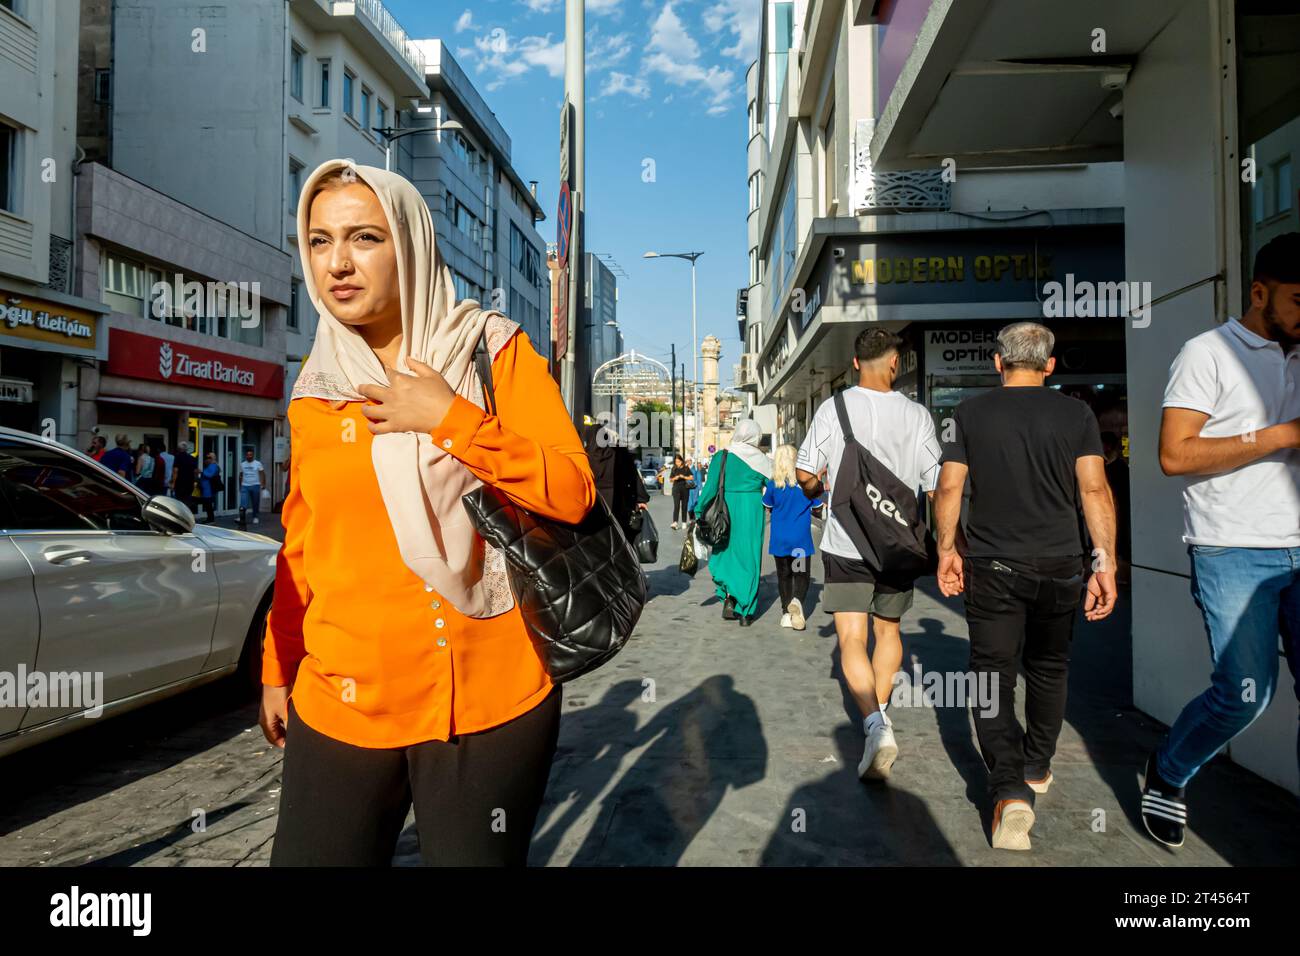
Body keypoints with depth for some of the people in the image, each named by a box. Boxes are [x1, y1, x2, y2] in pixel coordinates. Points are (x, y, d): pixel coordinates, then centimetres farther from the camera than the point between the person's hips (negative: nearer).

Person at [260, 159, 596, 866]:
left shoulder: (496, 352, -4)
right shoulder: (318, 384, 6)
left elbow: (572, 494, -11)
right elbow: (303, 543, 14)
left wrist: (451, 419, -18)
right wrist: (277, 667, 17)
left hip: (491, 697, -2)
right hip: (342, 703, 3)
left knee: (478, 855, 11)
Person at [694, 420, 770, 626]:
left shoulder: (722, 457, -4)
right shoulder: (762, 460, -2)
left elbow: (710, 487, -5)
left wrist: (699, 512, 2)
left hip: (727, 510, 0)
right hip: (752, 511, 0)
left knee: (724, 554, 17)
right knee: (749, 557, 9)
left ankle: (728, 596, -3)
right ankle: (745, 612, 12)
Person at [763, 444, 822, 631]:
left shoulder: (773, 483, -6)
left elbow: (768, 508, 7)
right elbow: (817, 508, 5)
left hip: (779, 538, 1)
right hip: (801, 538, -1)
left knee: (784, 575, 13)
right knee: (801, 574, 7)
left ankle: (786, 612, 13)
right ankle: (797, 600, -21)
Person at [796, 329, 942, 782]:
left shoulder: (834, 408, -6)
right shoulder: (917, 415, -2)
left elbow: (806, 475, -5)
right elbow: (936, 486, -1)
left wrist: (817, 489, 19)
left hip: (845, 543, -2)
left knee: (851, 641, 0)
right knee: (888, 630, 21)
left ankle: (874, 724, -17)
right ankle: (880, 711, 32)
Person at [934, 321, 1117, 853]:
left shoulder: (970, 414, -1)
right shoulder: (1076, 414, 1)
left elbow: (949, 488, -3)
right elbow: (1095, 491, -6)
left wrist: (947, 550, 7)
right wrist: (1106, 563, -4)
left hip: (991, 567, -2)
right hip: (1059, 566, 2)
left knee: (993, 675, 3)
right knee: (1048, 669, 20)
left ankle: (1010, 791, -12)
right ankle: (1037, 768, 36)